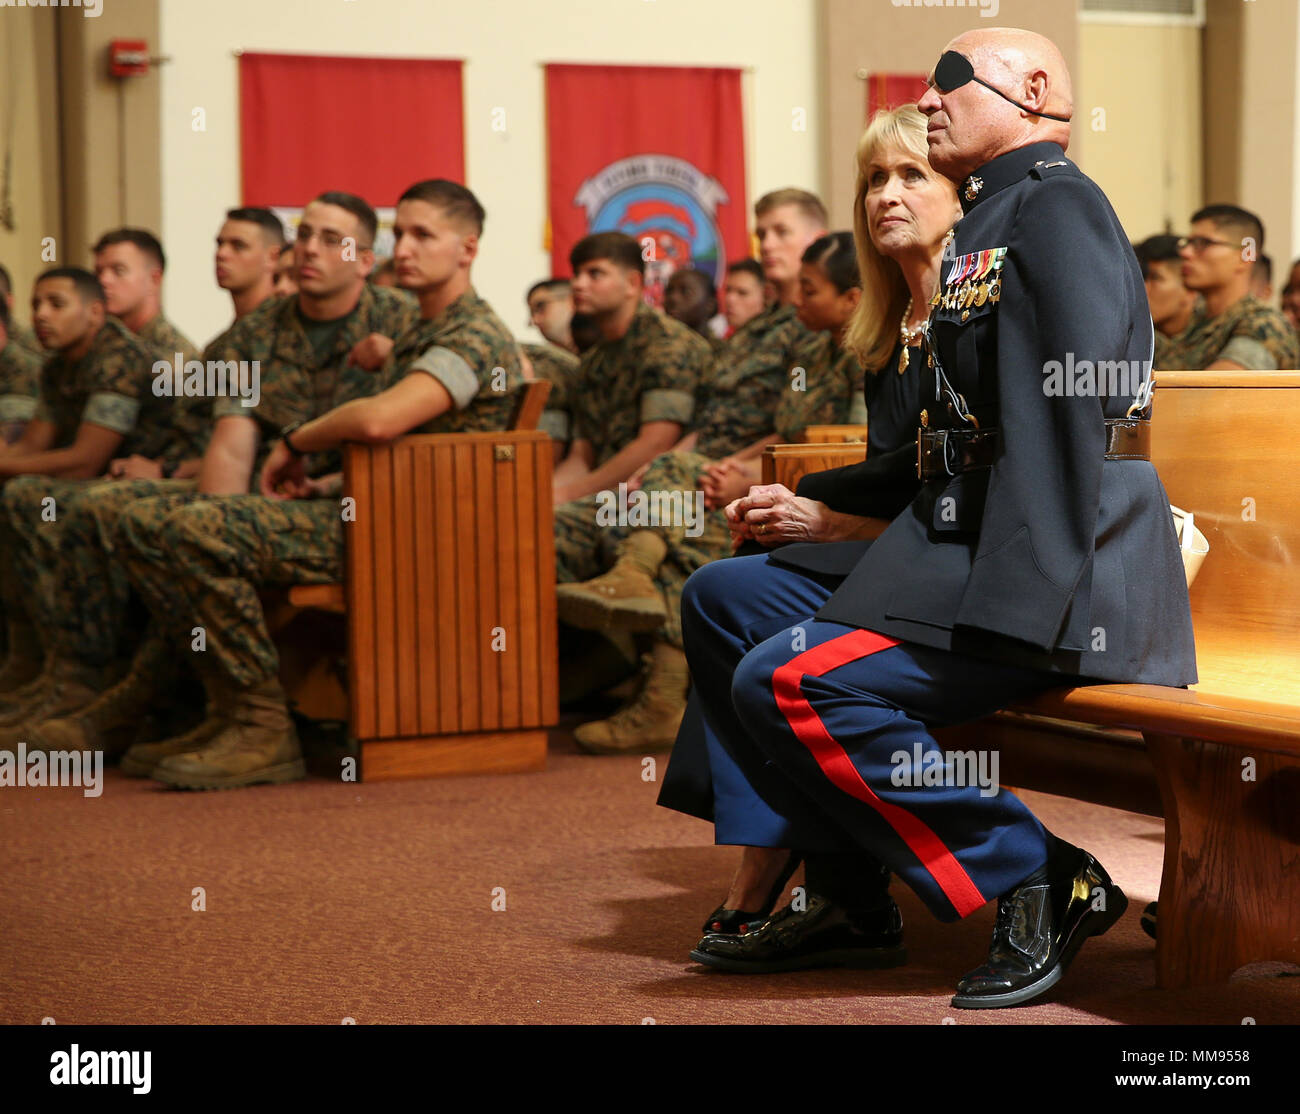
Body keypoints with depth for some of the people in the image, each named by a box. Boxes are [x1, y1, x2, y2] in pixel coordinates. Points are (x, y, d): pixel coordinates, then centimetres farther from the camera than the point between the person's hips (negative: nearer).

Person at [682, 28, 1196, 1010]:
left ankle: (1040, 882, -12)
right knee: (722, 598, 11)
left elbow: (1069, 423, -20)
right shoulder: (984, 229, 23)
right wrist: (803, 507, 24)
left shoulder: (1055, 203, -9)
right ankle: (848, 895, 11)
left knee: (791, 682, -24)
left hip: (1059, 587, -10)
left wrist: (1014, 617, -26)